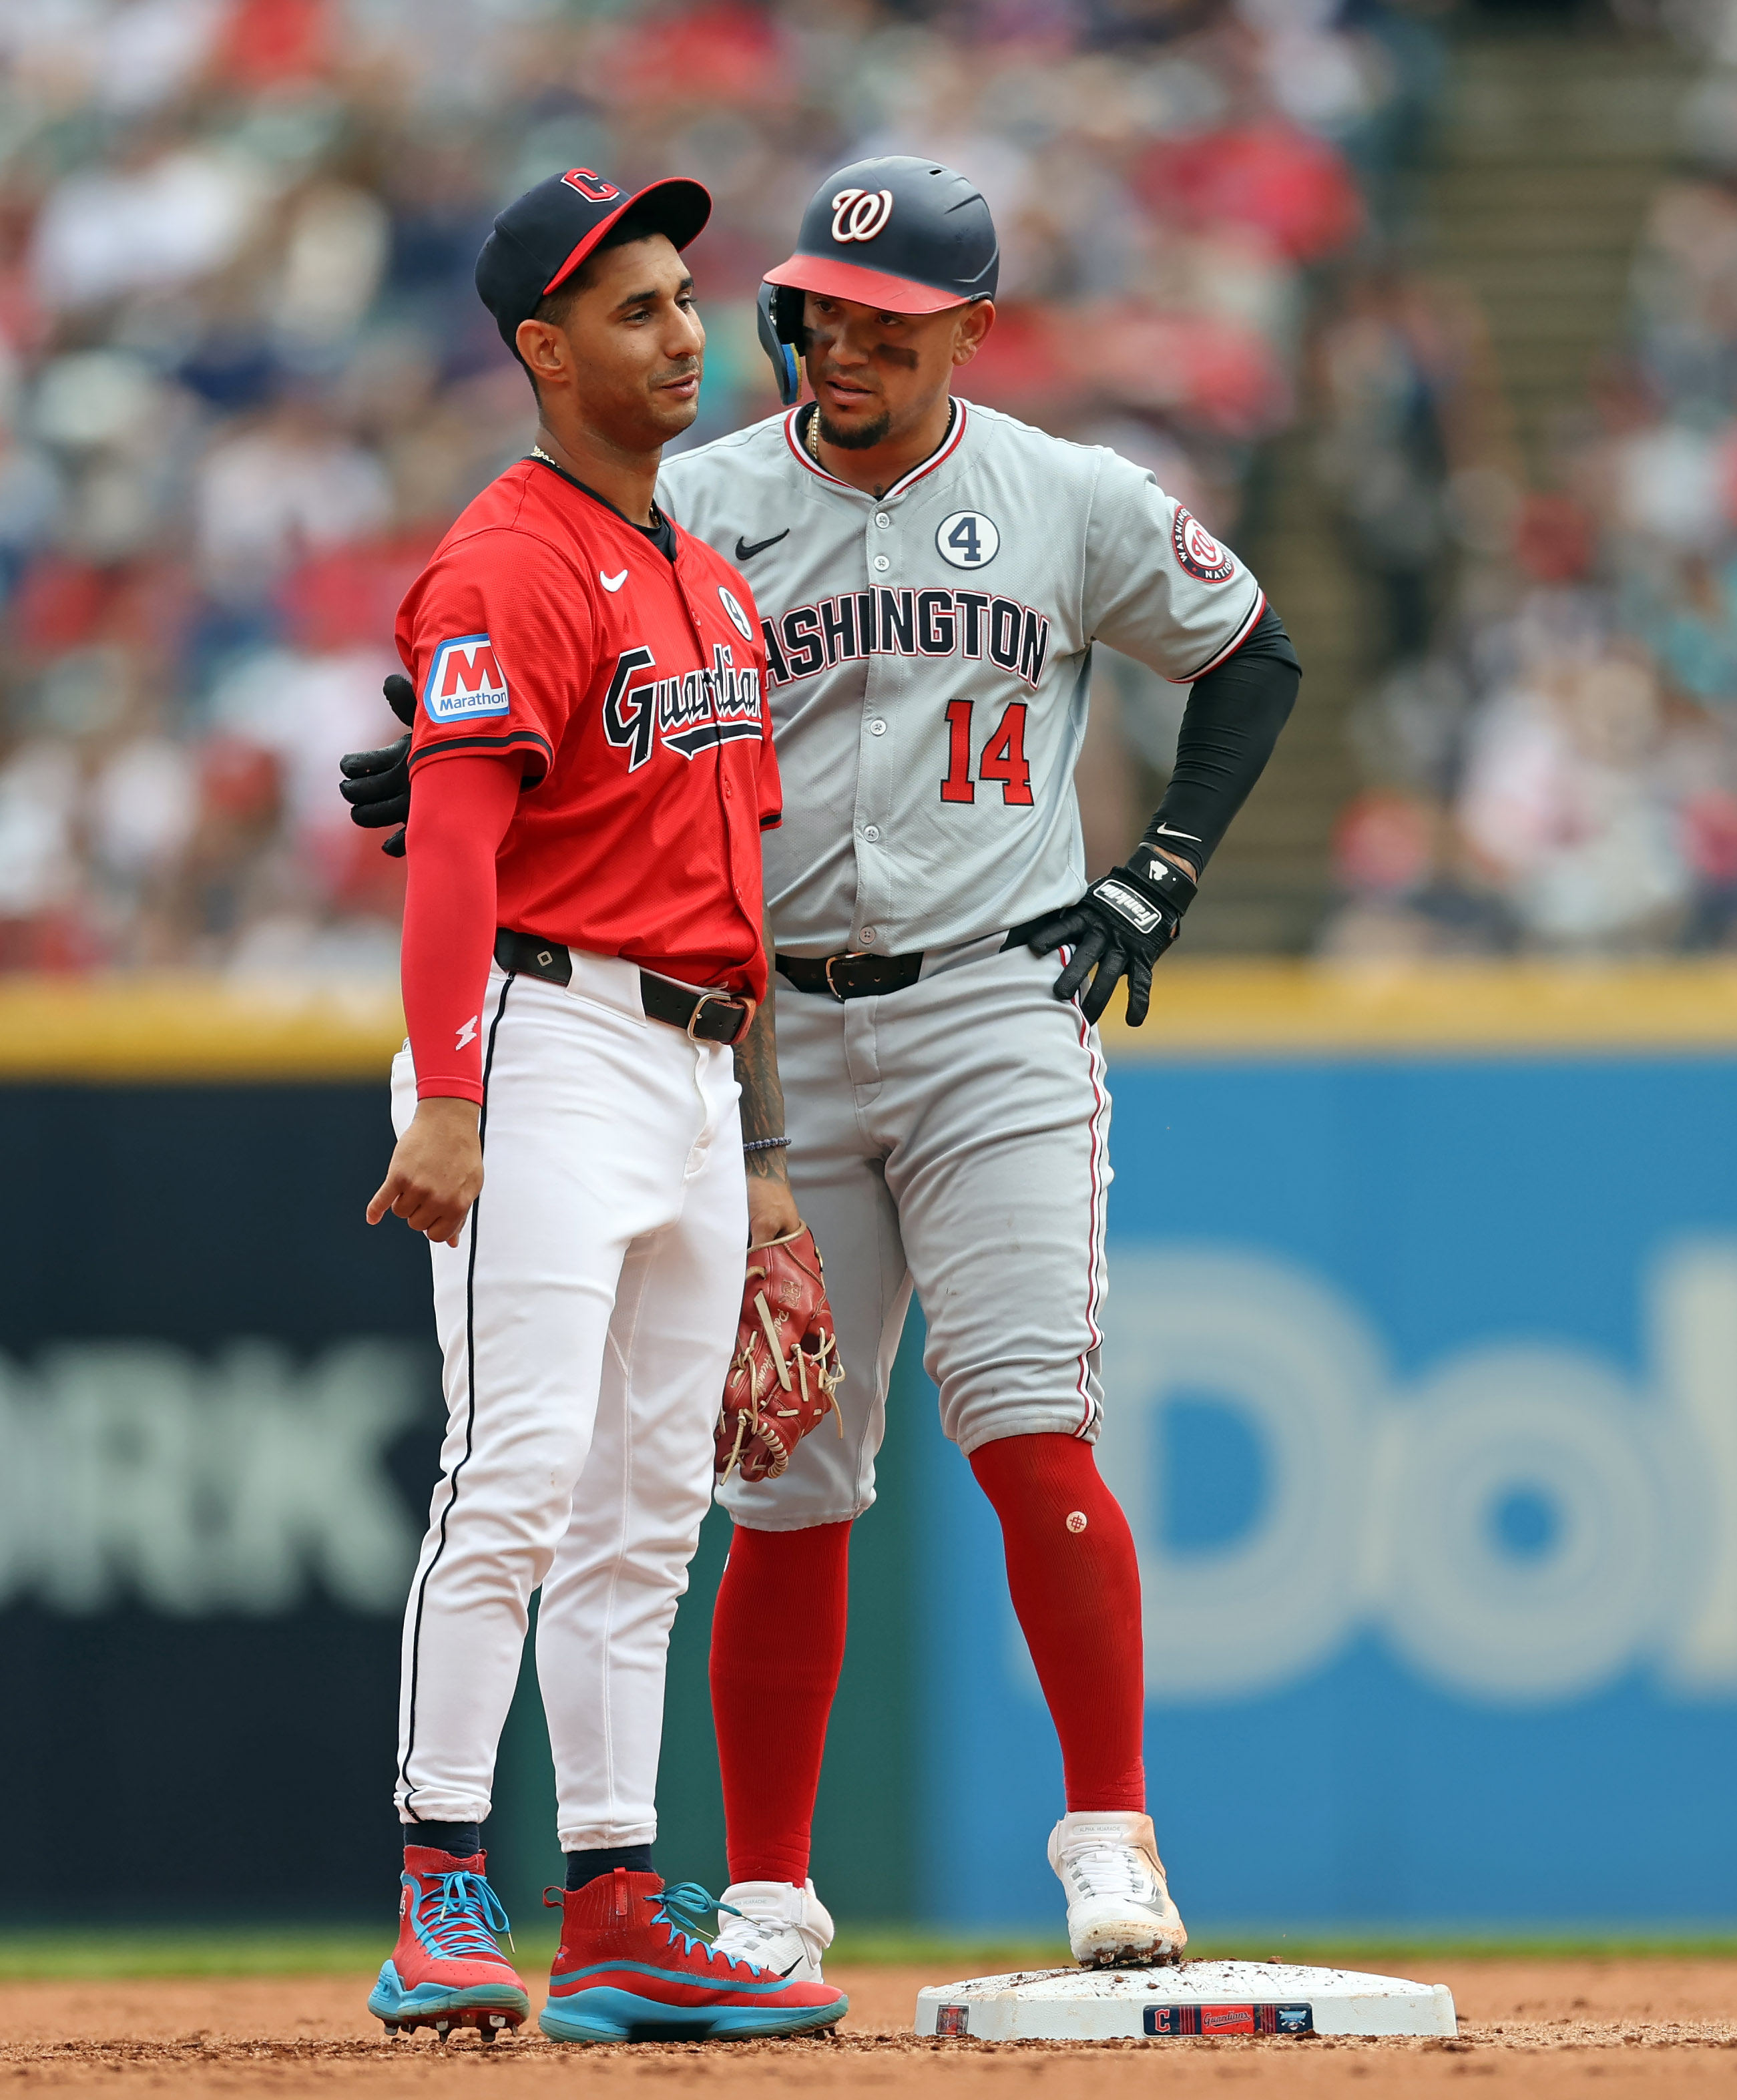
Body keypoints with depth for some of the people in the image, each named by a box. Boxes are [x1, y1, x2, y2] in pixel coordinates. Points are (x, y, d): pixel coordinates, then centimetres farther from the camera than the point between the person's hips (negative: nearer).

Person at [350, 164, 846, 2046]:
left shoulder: (711, 582, 19)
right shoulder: (506, 569, -9)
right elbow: (453, 843, -19)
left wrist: (762, 1139, 20)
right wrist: (444, 1106, -29)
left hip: (699, 1071, 9)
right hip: (552, 1043, -9)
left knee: (647, 1514, 8)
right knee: (520, 1471, -15)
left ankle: (618, 1922, 10)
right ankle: (441, 1900, -14)